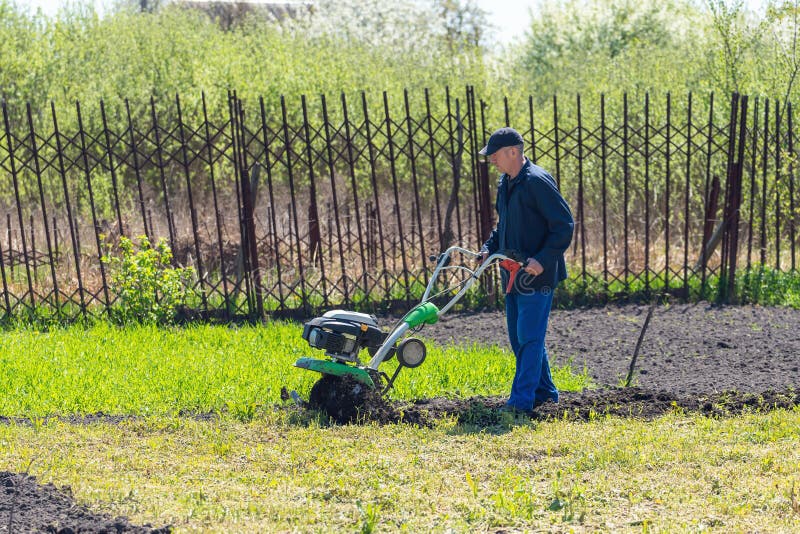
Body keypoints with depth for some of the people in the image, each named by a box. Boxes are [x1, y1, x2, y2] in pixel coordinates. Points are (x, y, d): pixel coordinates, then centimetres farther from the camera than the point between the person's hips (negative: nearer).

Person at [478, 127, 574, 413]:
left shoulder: (538, 182, -16)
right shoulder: (505, 183, 12)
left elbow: (564, 225, -18)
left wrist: (543, 259, -25)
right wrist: (489, 248, 9)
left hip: (537, 275, -10)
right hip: (514, 275, 10)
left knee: (529, 337, -8)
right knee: (519, 337, 14)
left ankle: (521, 399, -8)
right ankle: (543, 391, 25)